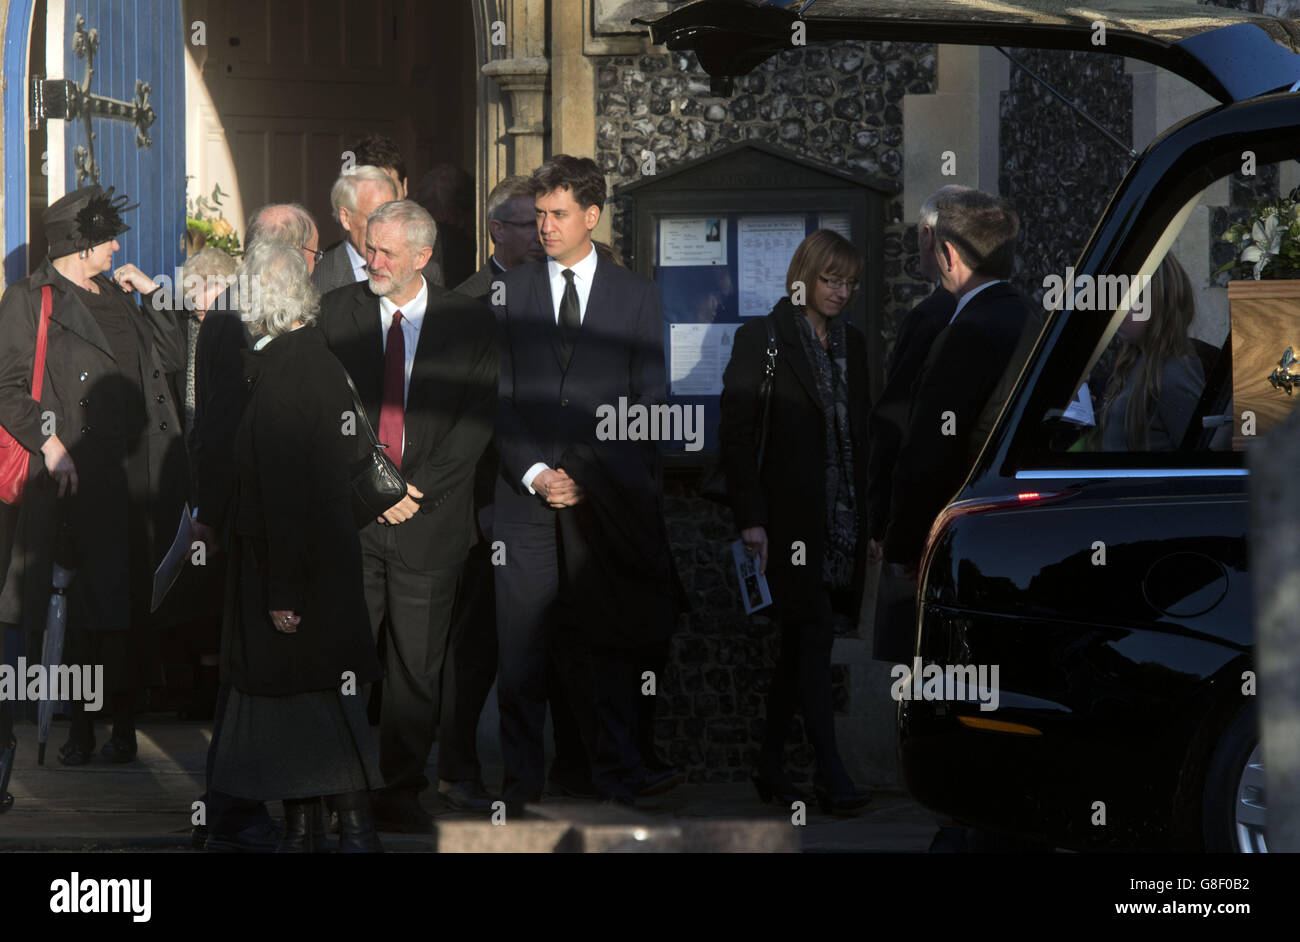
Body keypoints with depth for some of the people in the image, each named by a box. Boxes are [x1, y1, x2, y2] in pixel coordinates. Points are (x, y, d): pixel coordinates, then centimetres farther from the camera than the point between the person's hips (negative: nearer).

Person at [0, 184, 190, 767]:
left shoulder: (118, 297, 20)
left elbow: (175, 360, 21)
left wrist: (151, 296, 12)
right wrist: (49, 442, -15)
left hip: (140, 473, 6)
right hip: (79, 475, -6)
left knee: (134, 603, 5)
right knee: (86, 604, -6)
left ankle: (124, 722, 12)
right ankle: (80, 728, 3)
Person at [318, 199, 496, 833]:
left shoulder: (469, 322, 4)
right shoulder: (337, 312, 6)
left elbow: (476, 420, 0)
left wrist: (418, 489, -9)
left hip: (429, 519, 0)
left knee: (417, 665, 3)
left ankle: (400, 792, 12)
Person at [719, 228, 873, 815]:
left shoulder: (851, 343, 13)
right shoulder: (761, 339, -6)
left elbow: (859, 433, 16)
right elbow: (736, 434, -9)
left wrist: (868, 518, 11)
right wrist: (751, 518, -15)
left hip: (840, 518, 6)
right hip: (789, 517, -6)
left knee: (798, 643, 9)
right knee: (813, 634, -11)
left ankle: (771, 767, 16)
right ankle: (830, 773, -12)